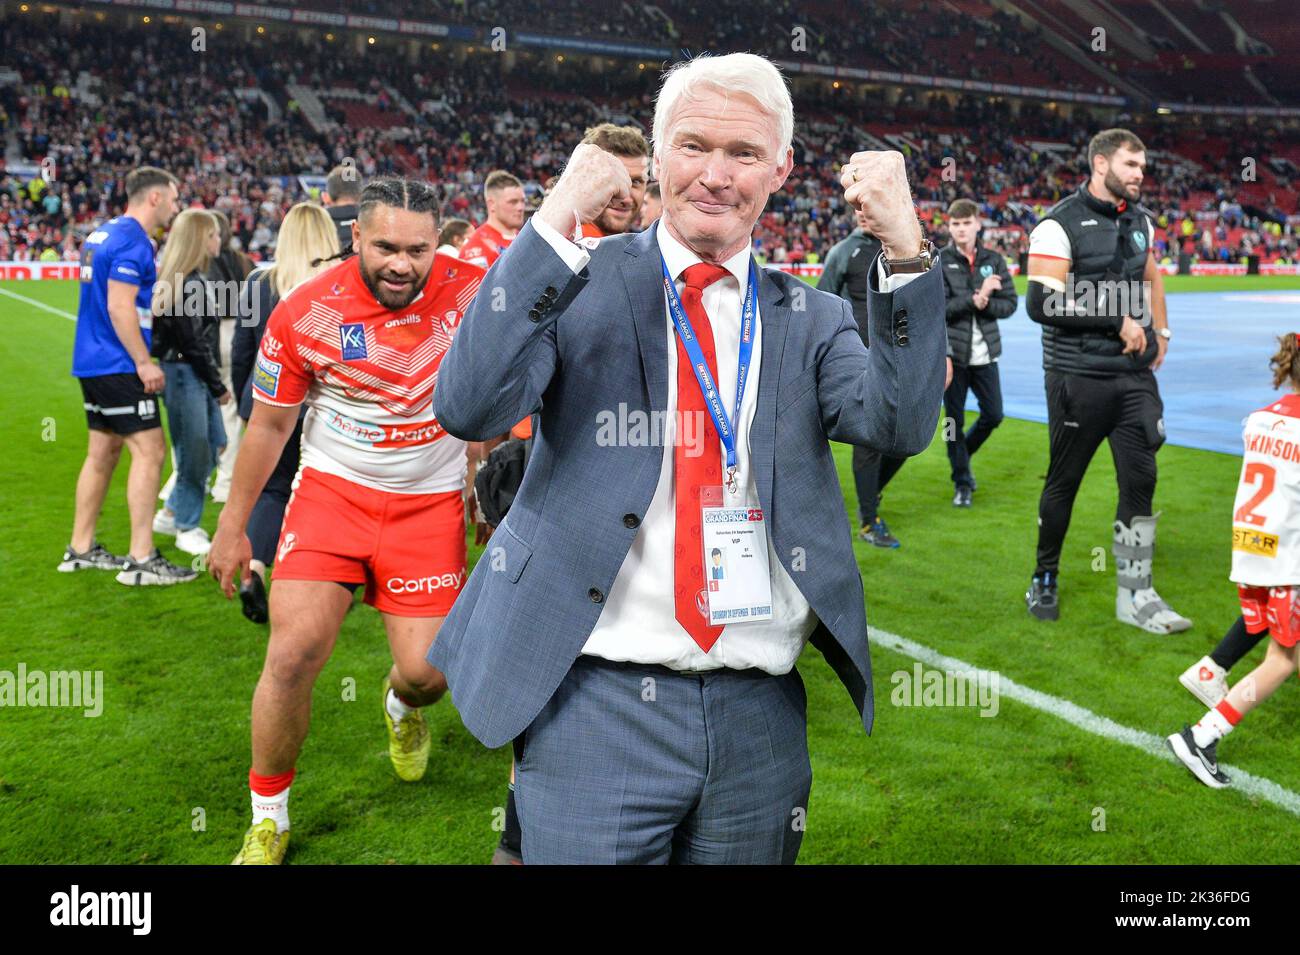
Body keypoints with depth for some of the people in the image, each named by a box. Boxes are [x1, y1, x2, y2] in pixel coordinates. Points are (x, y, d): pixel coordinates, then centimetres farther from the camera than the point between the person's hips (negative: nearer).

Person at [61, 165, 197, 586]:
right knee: (149, 451, -8)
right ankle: (141, 560, -7)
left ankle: (80, 549, 24)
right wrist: (144, 363, -19)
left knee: (103, 450, 16)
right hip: (119, 365, -10)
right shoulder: (132, 242, -15)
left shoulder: (103, 233, 16)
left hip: (92, 362, 10)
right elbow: (120, 308, -21)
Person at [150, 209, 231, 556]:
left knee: (214, 445, 14)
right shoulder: (185, 282, -17)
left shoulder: (197, 278, 13)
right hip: (184, 373, -10)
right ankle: (187, 528, 14)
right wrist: (218, 385, -10)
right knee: (195, 455, -1)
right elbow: (194, 342, -17)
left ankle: (171, 513, 26)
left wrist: (215, 379, 11)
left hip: (198, 376, 10)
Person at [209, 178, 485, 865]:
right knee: (293, 653, -11)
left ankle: (401, 703, 42)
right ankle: (267, 818, 13)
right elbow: (269, 423, 2)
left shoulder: (472, 292, -12)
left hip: (429, 504, 1)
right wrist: (233, 525, 8)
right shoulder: (305, 312, -12)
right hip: (332, 491, 0)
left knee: (426, 671, -1)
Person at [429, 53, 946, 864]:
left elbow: (901, 424, -6)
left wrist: (904, 249, -14)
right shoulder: (581, 281, 0)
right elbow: (469, 409, -14)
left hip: (761, 712, 3)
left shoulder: (811, 318, 8)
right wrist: (555, 224, -18)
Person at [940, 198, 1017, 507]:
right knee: (954, 420, 4)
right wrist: (975, 298, -20)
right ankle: (962, 482, 18)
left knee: (993, 415, 7)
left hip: (985, 353, 3)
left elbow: (1009, 302, 3)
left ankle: (964, 454, 35)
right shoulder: (938, 261, -3)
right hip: (952, 353, -3)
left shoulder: (993, 260, 6)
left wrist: (983, 304, -15)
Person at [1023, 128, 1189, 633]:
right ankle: (1045, 580, 25)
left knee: (1140, 481, 3)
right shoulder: (1060, 225, -11)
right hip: (1078, 377, -6)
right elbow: (1043, 304, -19)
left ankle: (1135, 595, 12)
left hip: (1135, 374, 6)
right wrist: (1119, 321, -17)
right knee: (1064, 482, 6)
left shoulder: (1139, 220, 12)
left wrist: (1160, 331, 18)